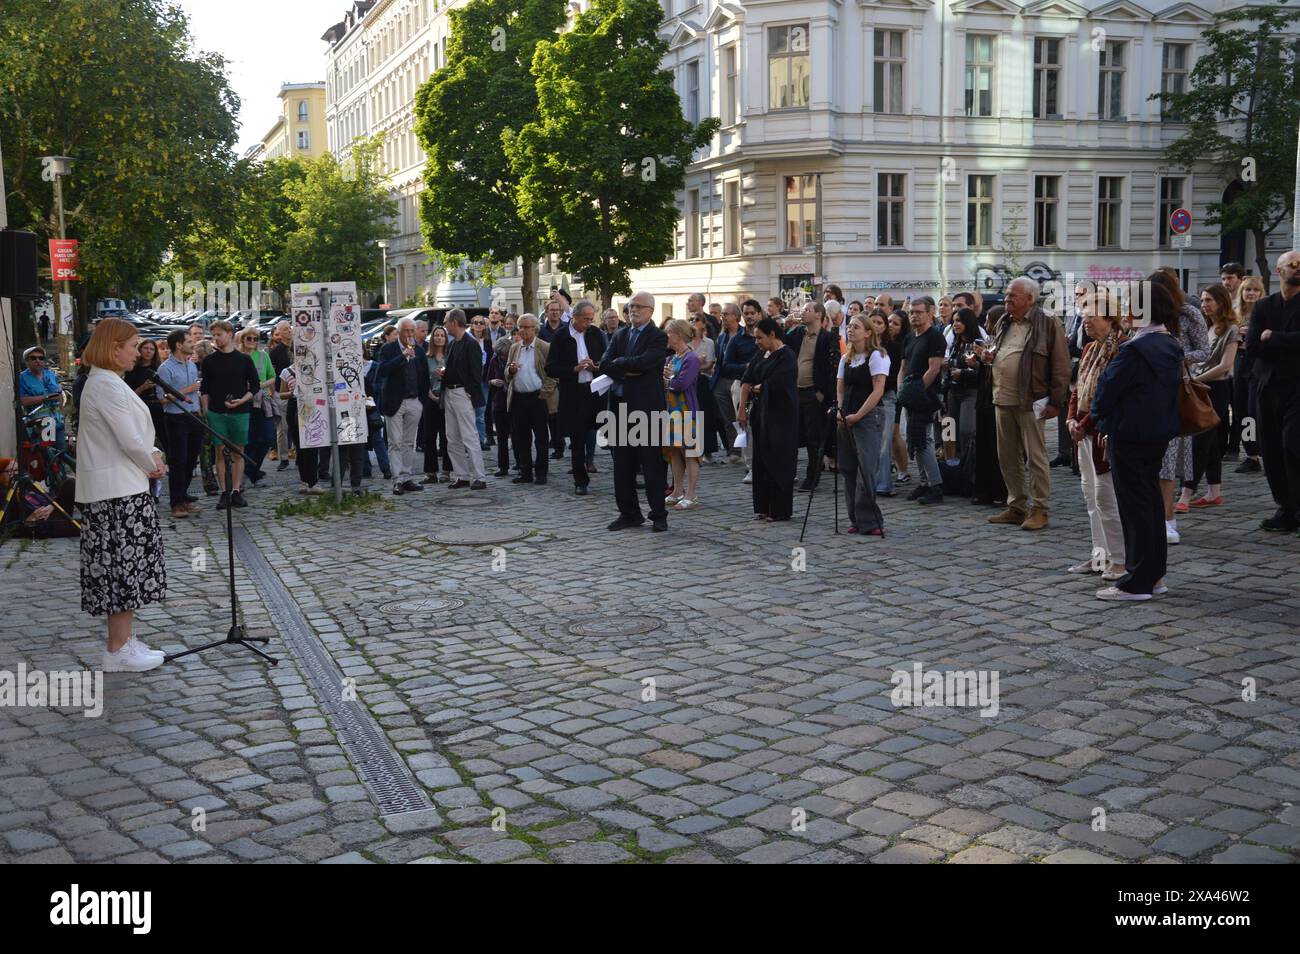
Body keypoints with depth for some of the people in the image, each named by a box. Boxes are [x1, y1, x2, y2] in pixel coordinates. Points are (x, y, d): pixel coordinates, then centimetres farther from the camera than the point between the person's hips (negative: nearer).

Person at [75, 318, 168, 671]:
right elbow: (130, 441, -21)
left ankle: (124, 639, 21)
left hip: (122, 487, 10)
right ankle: (118, 650, 4)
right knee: (125, 565, -4)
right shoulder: (106, 385, -17)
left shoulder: (107, 381, 15)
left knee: (126, 567, 14)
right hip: (117, 490, -10)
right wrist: (152, 465, -4)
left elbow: (134, 434, 20)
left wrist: (153, 455, 4)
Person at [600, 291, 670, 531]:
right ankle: (629, 513, 19)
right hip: (620, 406, 6)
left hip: (646, 407, -6)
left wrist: (619, 363, -6)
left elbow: (643, 362, -21)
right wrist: (628, 371, -13)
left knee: (652, 464, -1)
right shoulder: (621, 334, 14)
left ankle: (658, 515, 8)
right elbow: (604, 364, 2)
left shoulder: (658, 337, -5)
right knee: (622, 465, 9)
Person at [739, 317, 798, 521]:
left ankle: (780, 510, 5)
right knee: (762, 460, 9)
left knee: (778, 461, -2)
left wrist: (757, 388, -1)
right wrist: (742, 408, -2)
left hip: (781, 415, -8)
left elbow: (774, 384, -20)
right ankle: (764, 507, 18)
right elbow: (747, 380, 6)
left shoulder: (786, 356, -12)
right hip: (762, 413, 8)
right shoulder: (761, 355, 12)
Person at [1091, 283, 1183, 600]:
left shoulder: (1134, 351, -21)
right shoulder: (1172, 348, 7)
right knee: (1152, 501, 15)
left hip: (1130, 437, -9)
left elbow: (1107, 389, -16)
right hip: (1160, 434, 9)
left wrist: (1098, 416, 5)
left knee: (1135, 506, -3)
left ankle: (1136, 583, 2)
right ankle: (1154, 575, 23)